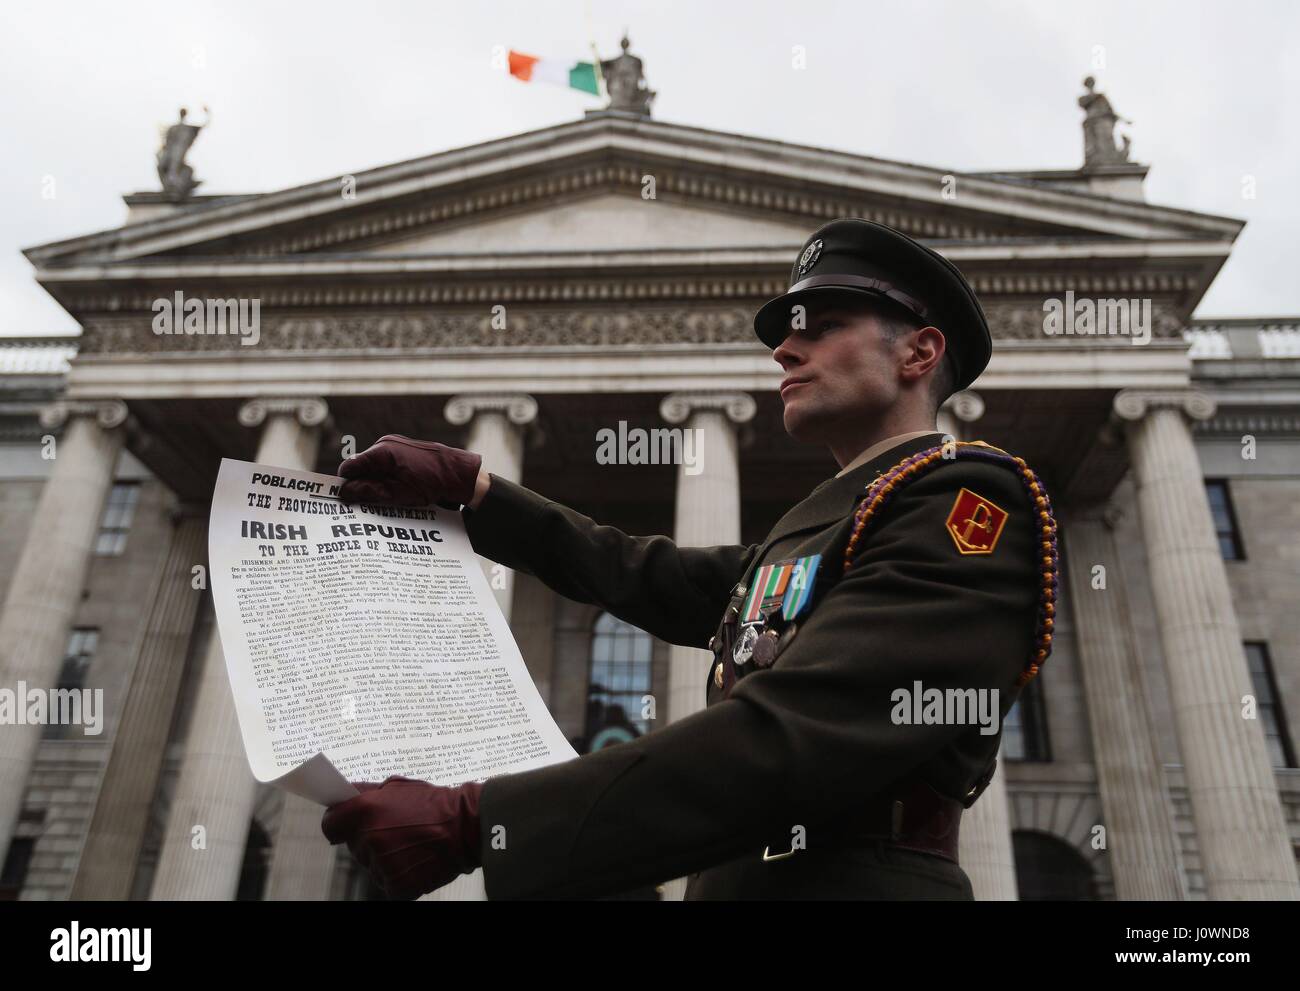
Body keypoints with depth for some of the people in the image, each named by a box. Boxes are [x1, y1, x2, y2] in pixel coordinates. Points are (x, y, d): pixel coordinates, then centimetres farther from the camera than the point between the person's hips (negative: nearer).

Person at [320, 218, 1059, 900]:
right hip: (740, 880, 8)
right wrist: (466, 484, 13)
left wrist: (472, 821, -26)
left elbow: (787, 741, -26)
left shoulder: (968, 503, -13)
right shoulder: (816, 528, 16)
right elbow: (645, 575, 20)